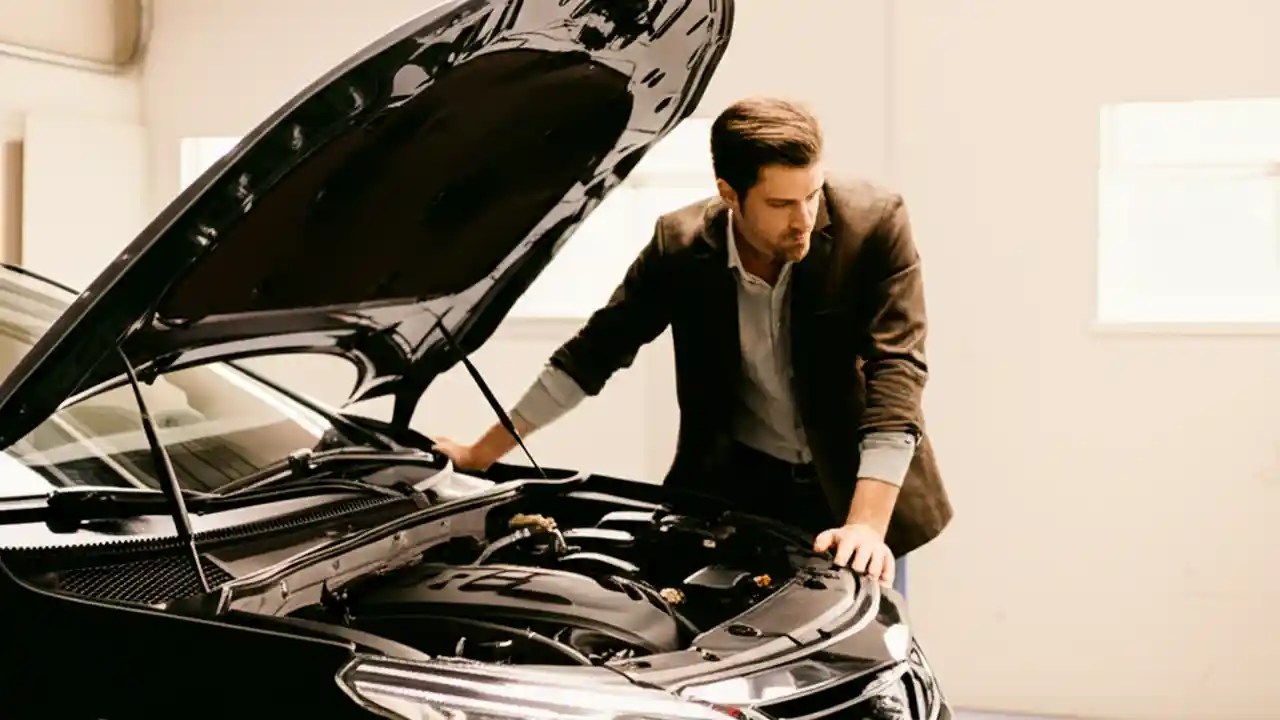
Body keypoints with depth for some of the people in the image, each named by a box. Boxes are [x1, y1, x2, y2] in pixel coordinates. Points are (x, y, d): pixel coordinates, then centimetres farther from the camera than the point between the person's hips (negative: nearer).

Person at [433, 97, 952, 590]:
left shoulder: (875, 224, -20)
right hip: (736, 482, 1)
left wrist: (868, 526, -34)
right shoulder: (680, 244, -13)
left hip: (853, 484, -1)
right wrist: (482, 454, 2)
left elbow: (896, 370, -24)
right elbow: (594, 352, -2)